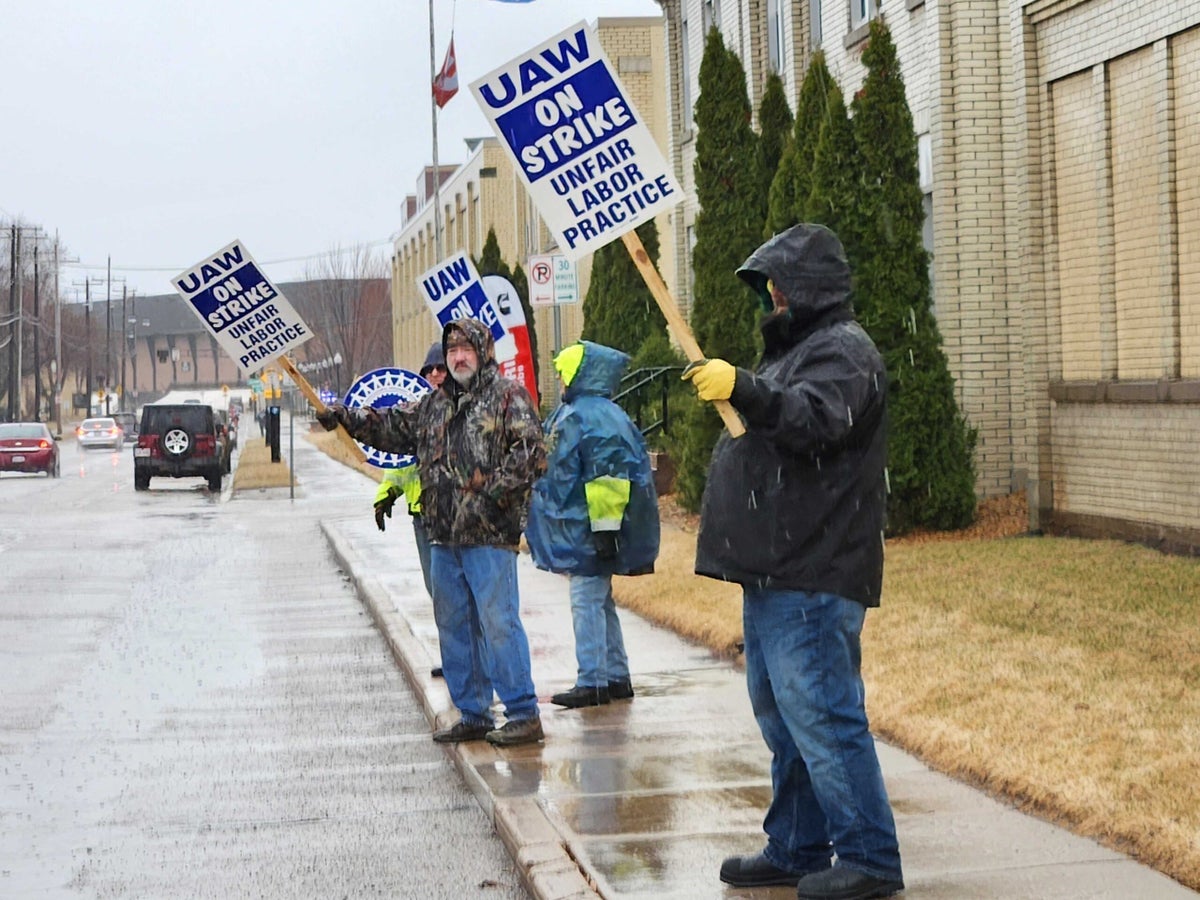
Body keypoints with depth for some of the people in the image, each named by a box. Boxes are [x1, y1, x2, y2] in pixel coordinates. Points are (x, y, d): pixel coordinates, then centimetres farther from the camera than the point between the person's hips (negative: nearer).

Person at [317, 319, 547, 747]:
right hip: (443, 535, 8)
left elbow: (531, 453, -11)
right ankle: (472, 715, 20)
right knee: (454, 625, 11)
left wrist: (494, 488, -19)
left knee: (498, 622, -10)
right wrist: (345, 418, 13)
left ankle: (524, 714, -5)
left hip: (490, 534, -8)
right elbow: (393, 426, 25)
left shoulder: (508, 396, -3)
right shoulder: (434, 403, 19)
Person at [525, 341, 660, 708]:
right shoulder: (570, 413, 14)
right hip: (576, 527, 11)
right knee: (599, 601, 15)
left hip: (589, 530, -11)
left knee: (587, 602, -7)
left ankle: (592, 682, -2)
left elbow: (608, 478, -22)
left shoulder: (596, 418, -18)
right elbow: (558, 469, 26)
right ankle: (616, 677, 22)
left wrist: (605, 528, -23)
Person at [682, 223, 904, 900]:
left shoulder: (844, 350, -10)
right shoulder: (797, 347, 23)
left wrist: (744, 391, -40)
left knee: (820, 715, -12)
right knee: (783, 717, 15)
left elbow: (815, 419, -30)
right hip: (776, 571, 11)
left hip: (813, 579, -11)